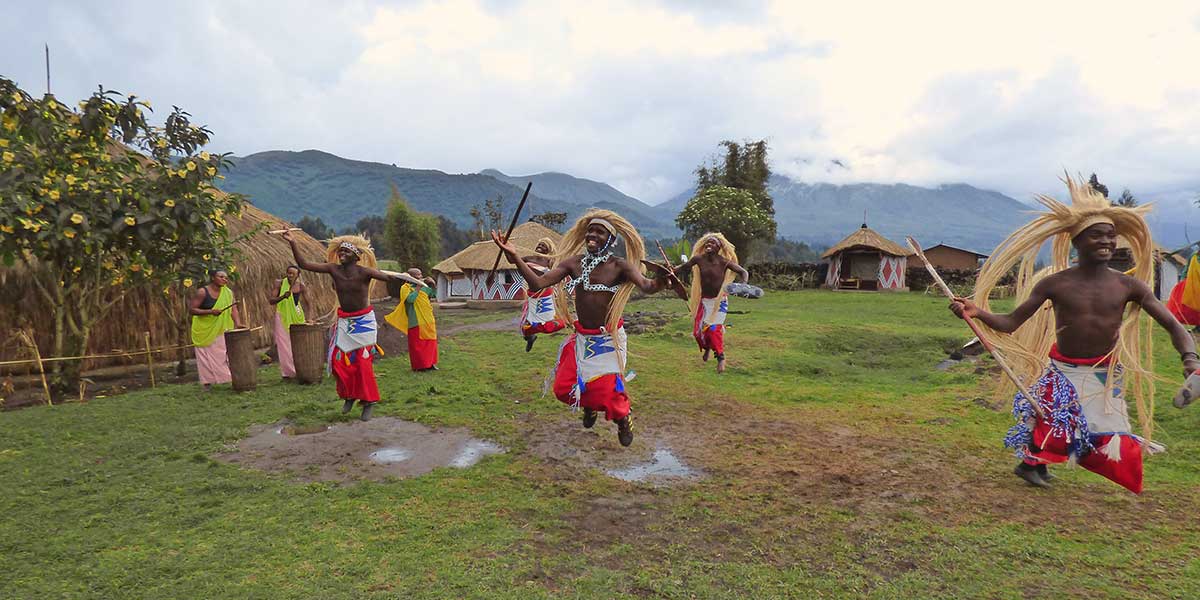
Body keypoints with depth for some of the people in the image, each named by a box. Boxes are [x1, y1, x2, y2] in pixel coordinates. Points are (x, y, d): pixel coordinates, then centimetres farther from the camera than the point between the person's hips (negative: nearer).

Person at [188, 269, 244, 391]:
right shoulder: (202, 292, -12)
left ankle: (236, 379, -4)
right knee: (206, 356, 1)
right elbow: (191, 309, -13)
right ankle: (207, 382, 8)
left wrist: (238, 324, -22)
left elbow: (233, 310, -6)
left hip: (221, 329, 3)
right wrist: (210, 311, -25)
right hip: (204, 329, -3)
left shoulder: (228, 293, -1)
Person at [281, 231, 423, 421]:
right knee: (339, 360, 0)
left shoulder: (364, 272, -17)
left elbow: (387, 276, -28)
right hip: (344, 321, 4)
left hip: (363, 321, -4)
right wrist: (292, 243, -13)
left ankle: (368, 403, 11)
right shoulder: (333, 269, -6)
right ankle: (349, 395, 24)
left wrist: (402, 277, -49)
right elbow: (303, 265, -5)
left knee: (363, 362, -3)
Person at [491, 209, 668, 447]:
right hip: (581, 336, 4)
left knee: (606, 389, -10)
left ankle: (623, 418, 26)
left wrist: (660, 281, -54)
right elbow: (537, 283, -12)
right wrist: (514, 257, -24)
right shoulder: (573, 263, -3)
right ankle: (590, 404, 40)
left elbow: (646, 286, -30)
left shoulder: (619, 266, -13)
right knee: (563, 388, 5)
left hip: (608, 337, -4)